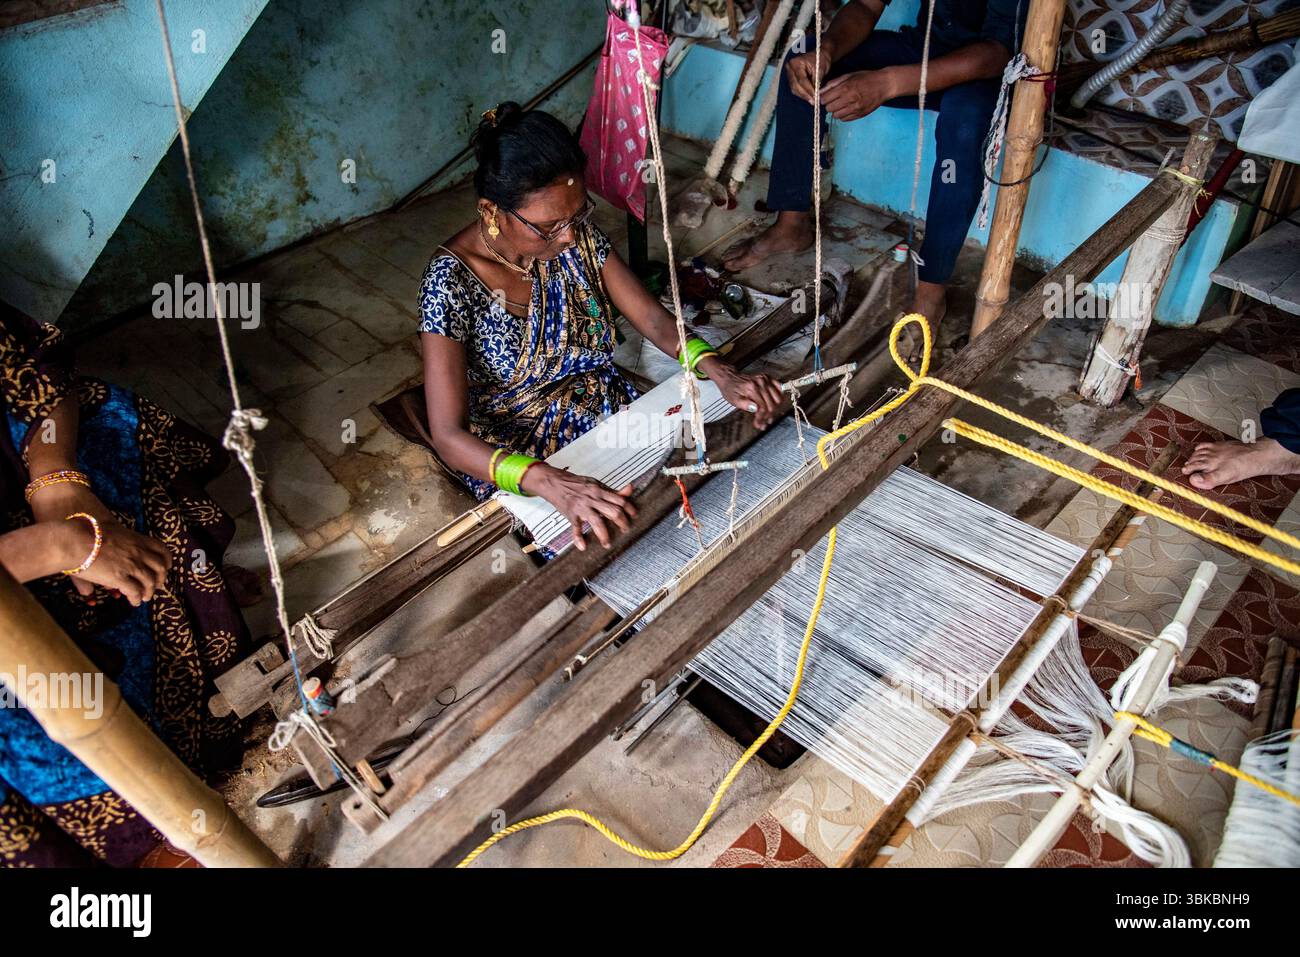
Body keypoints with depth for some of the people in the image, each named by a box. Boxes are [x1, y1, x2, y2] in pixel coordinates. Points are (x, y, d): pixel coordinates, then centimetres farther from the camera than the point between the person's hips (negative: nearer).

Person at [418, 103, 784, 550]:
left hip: (610, 413, 5)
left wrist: (720, 372, -27)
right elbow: (448, 436, -30)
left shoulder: (576, 234, -10)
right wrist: (550, 483, -47)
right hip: (515, 460, -5)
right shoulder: (452, 281, -25)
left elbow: (651, 317, -6)